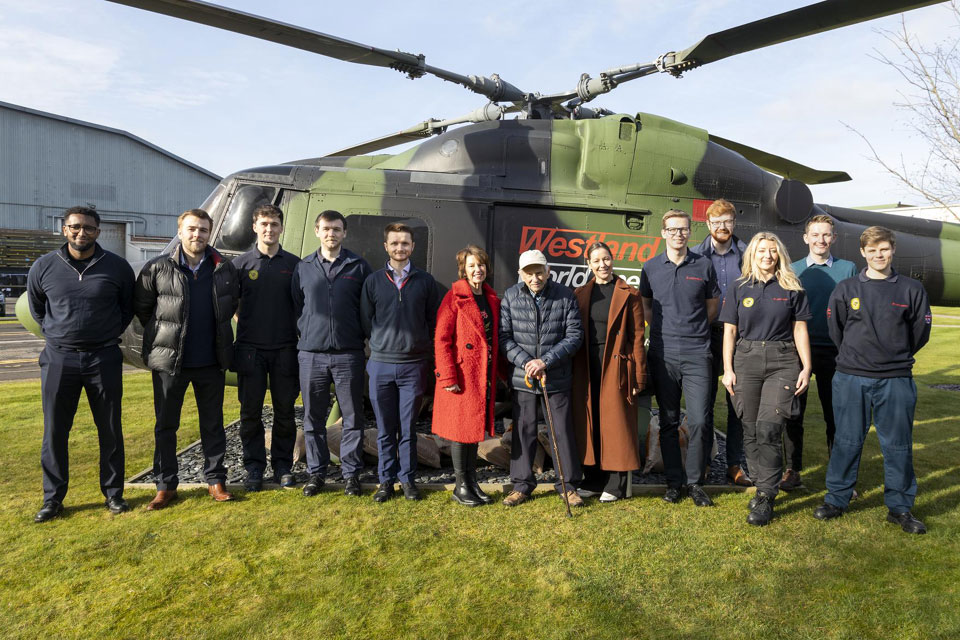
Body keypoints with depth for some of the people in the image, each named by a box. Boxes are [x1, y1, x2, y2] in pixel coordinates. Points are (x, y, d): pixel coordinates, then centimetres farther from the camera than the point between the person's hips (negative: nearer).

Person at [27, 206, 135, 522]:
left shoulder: (117, 267, -2)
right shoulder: (44, 267, 0)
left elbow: (128, 307, 13)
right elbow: (36, 307, 16)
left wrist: (108, 335, 8)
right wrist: (57, 335, 10)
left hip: (104, 359, -1)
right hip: (58, 358, 1)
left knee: (110, 430, 6)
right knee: (55, 431, 6)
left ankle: (113, 494, 19)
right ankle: (53, 498, 20)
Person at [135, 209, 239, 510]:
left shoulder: (224, 269, 1)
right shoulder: (158, 268, -5)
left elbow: (232, 302, 16)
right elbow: (141, 306, 5)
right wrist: (162, 333, 6)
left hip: (211, 361, 1)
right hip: (169, 361, -1)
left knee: (213, 424, 10)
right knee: (165, 425, 8)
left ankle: (215, 480, 22)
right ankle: (166, 486, 21)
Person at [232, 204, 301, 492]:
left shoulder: (294, 264, 6)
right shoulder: (241, 263, 4)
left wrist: (299, 339, 5)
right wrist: (244, 327, 0)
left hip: (284, 348, 0)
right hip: (250, 348, 0)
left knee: (284, 409, 6)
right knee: (251, 411, 5)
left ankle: (282, 466, 19)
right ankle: (254, 468, 17)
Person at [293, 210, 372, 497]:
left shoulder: (358, 266, 4)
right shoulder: (303, 268, 9)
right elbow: (296, 306, 15)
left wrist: (360, 336, 1)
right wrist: (307, 333, 7)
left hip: (348, 355, -1)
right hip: (311, 355, 2)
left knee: (353, 417, 4)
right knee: (313, 418, 9)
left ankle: (351, 473, 17)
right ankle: (316, 472, 22)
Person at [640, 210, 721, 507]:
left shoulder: (704, 265, 5)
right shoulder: (651, 267, 6)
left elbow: (712, 306, 15)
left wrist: (692, 330, 10)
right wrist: (665, 329, 7)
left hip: (696, 354, -1)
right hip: (662, 354, 1)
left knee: (699, 421, -4)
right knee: (668, 422, 7)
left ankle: (695, 481, 12)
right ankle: (674, 481, 18)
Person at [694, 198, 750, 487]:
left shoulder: (747, 255, 6)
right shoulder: (696, 256, 4)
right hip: (706, 335, -1)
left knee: (738, 403, 6)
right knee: (703, 401, 4)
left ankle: (735, 465, 16)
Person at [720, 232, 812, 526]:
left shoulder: (792, 289, 7)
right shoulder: (738, 289, 8)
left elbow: (800, 330, 8)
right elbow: (729, 331, 7)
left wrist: (806, 368, 2)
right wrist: (727, 369, 2)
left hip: (782, 362, -2)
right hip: (746, 361, 2)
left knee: (768, 427, -11)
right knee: (751, 430, 4)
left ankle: (765, 498, -2)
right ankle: (763, 486, 19)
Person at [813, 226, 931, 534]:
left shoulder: (911, 289, 2)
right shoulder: (846, 289, 1)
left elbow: (920, 331, 10)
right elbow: (835, 328, 10)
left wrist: (896, 358, 14)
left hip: (896, 381, 0)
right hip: (851, 378, 0)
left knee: (898, 445, 8)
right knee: (847, 441, 8)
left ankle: (899, 506, 22)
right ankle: (836, 499, 20)